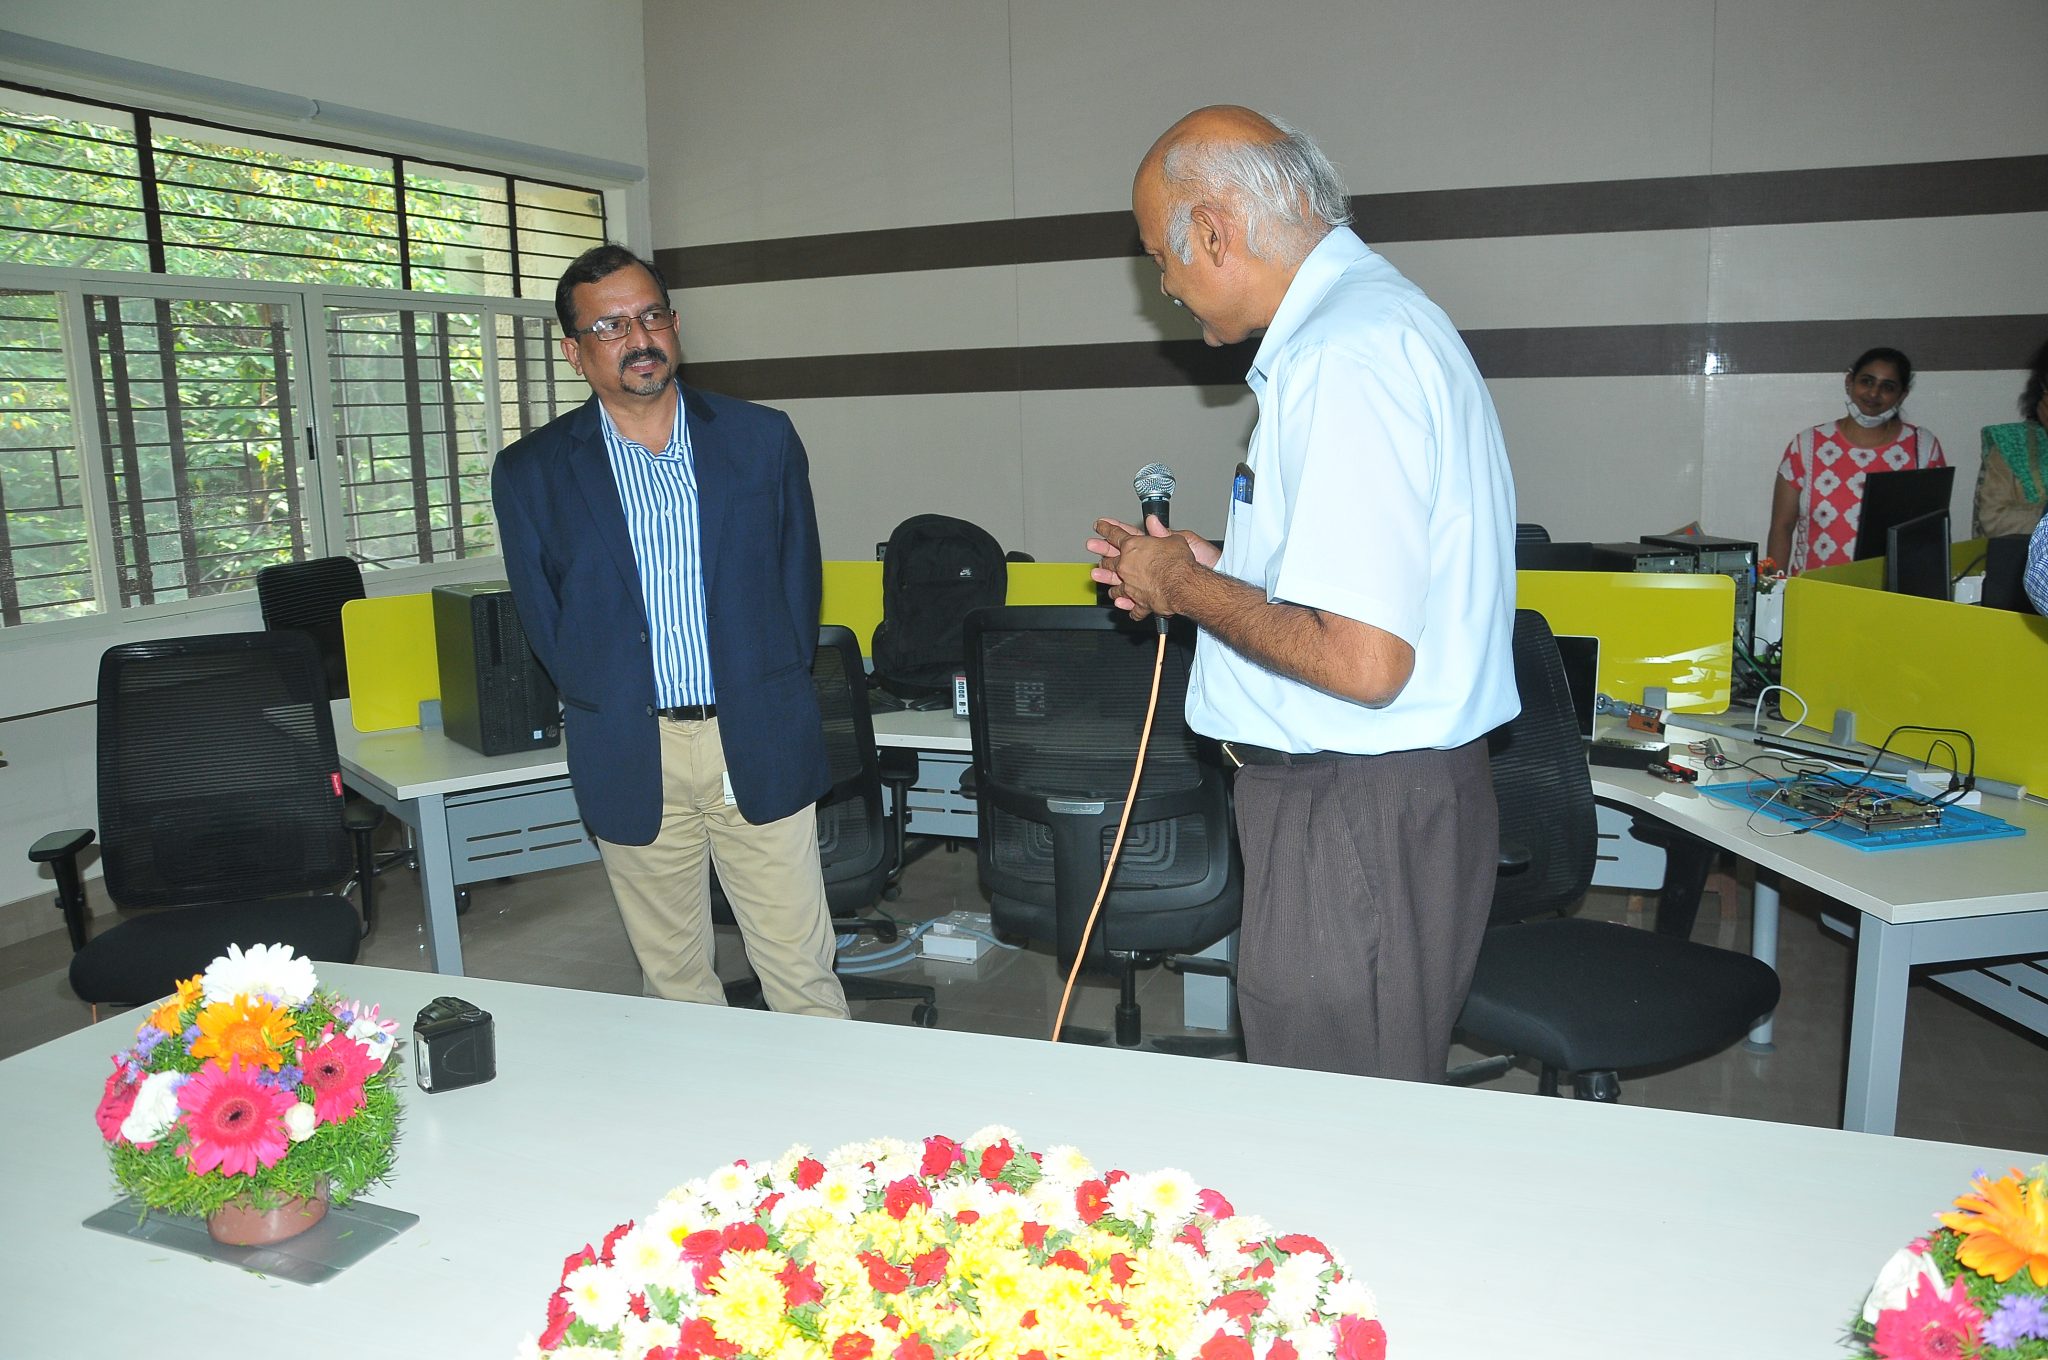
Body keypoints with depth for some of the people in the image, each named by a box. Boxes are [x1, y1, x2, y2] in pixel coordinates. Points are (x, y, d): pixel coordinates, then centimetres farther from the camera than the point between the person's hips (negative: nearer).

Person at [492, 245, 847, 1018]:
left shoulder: (762, 438, 3)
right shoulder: (530, 473, 2)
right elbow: (543, 621, 8)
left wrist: (768, 694, 7)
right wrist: (608, 709, 5)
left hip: (759, 746, 0)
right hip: (631, 762, 0)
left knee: (803, 975, 5)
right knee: (674, 983, 12)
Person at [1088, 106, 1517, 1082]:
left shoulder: (1345, 357, -21)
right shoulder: (1369, 315, 13)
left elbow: (1362, 660, -28)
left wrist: (1187, 587, -13)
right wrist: (1206, 570, 15)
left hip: (1357, 817, -10)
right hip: (1363, 792, 10)